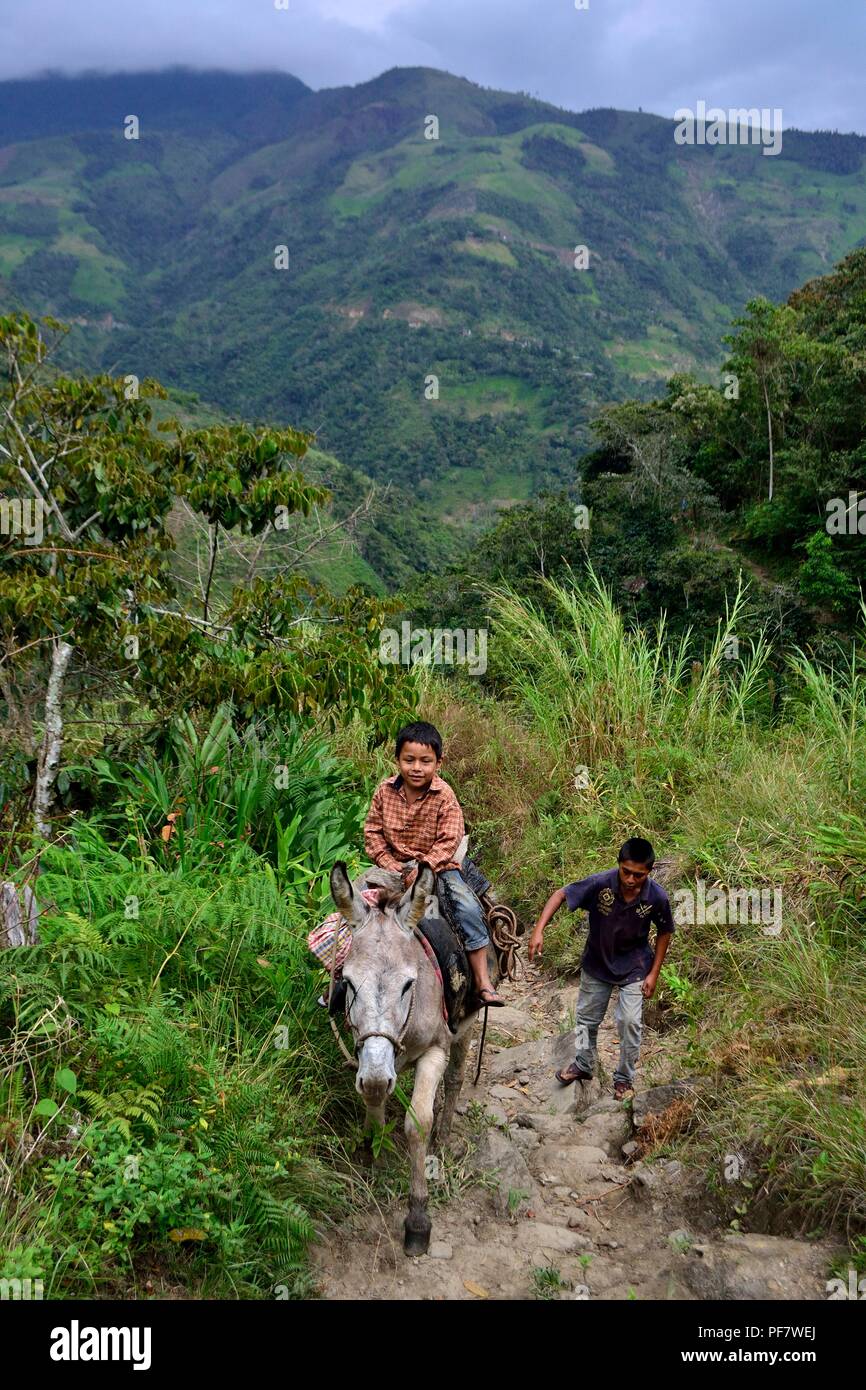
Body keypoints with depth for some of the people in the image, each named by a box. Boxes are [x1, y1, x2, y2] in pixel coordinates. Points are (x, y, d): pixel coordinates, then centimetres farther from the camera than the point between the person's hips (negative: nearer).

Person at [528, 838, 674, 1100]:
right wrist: (538, 929, -30)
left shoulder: (657, 897, -27)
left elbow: (664, 933, -8)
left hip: (633, 967, -1)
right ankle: (583, 1065, 41)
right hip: (597, 962, 1)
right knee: (587, 1017, 16)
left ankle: (624, 1078, 23)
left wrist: (654, 973, -7)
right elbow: (560, 894, -20)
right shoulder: (600, 883, -31)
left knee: (629, 1022, -2)